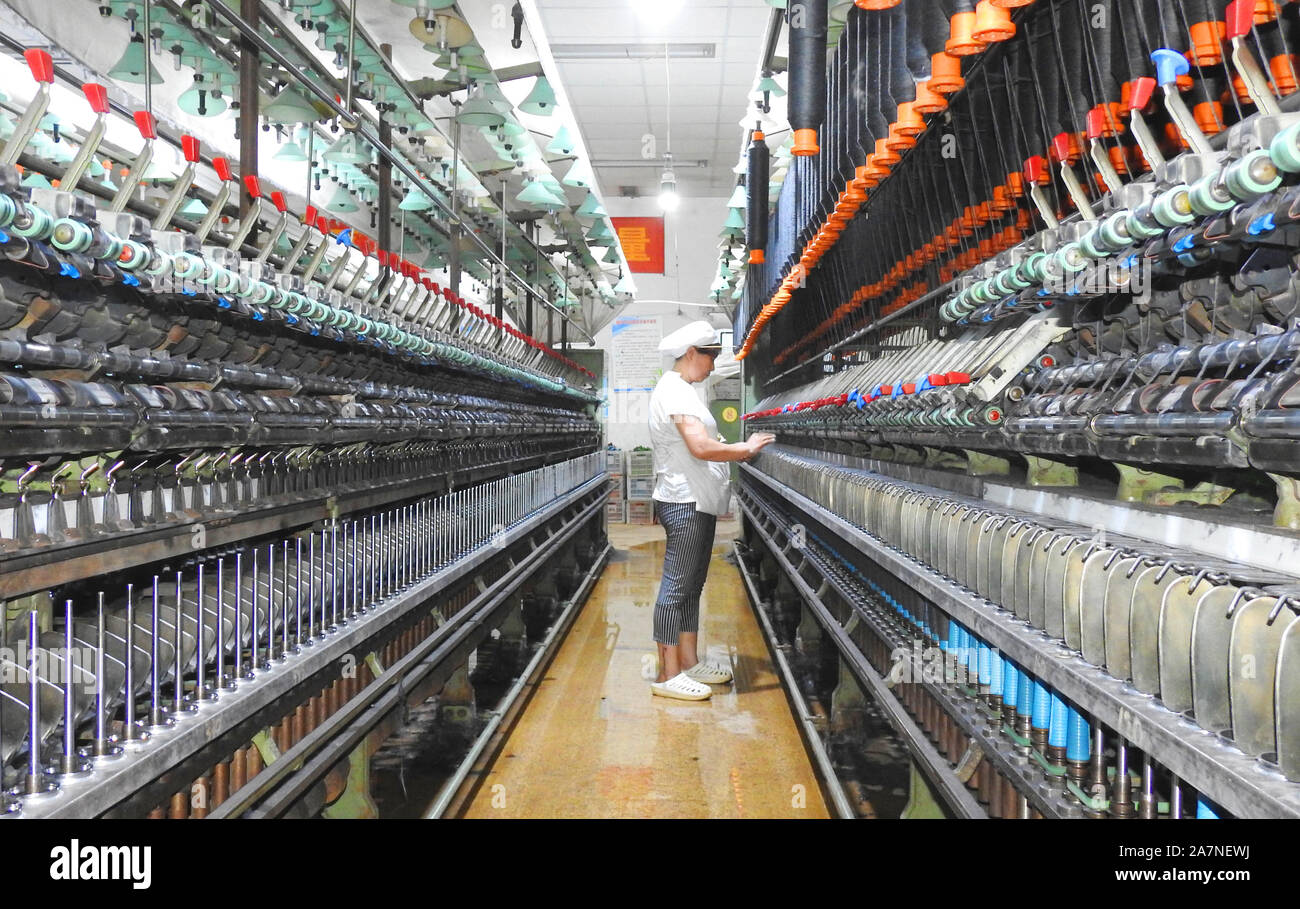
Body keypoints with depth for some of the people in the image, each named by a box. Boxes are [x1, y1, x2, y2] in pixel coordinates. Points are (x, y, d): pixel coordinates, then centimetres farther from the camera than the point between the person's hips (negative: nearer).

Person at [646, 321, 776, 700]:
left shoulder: (681, 391, 19)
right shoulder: (675, 392, -15)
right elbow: (702, 448, -25)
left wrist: (738, 449, 9)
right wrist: (746, 449, -14)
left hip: (696, 502, 11)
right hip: (684, 503, -11)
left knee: (691, 585, 15)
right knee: (677, 587, -6)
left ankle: (689, 662, 24)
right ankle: (668, 675, -1)